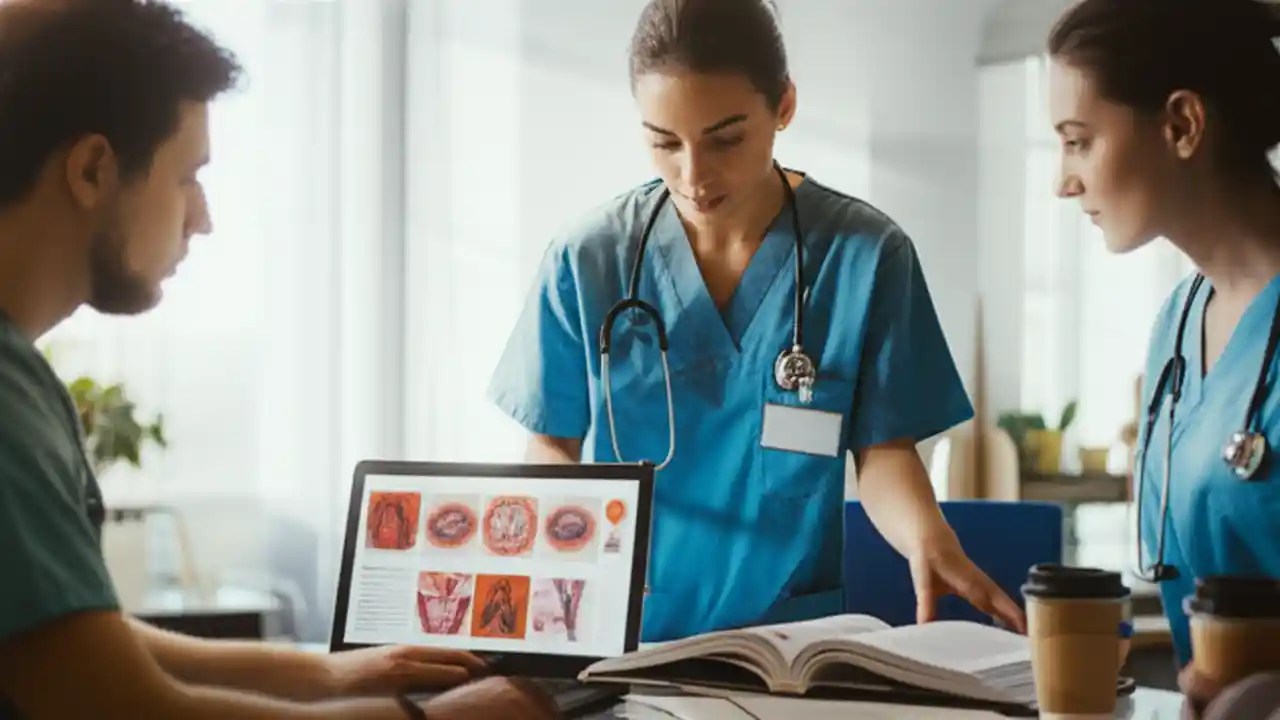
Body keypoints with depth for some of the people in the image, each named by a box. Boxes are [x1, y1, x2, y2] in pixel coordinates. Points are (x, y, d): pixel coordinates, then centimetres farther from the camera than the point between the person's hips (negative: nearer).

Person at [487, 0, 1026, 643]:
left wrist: (926, 539, -20)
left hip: (789, 632, -1)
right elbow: (552, 447, 7)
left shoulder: (865, 255, -2)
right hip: (612, 632, 1)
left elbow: (883, 448, 0)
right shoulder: (588, 259, 0)